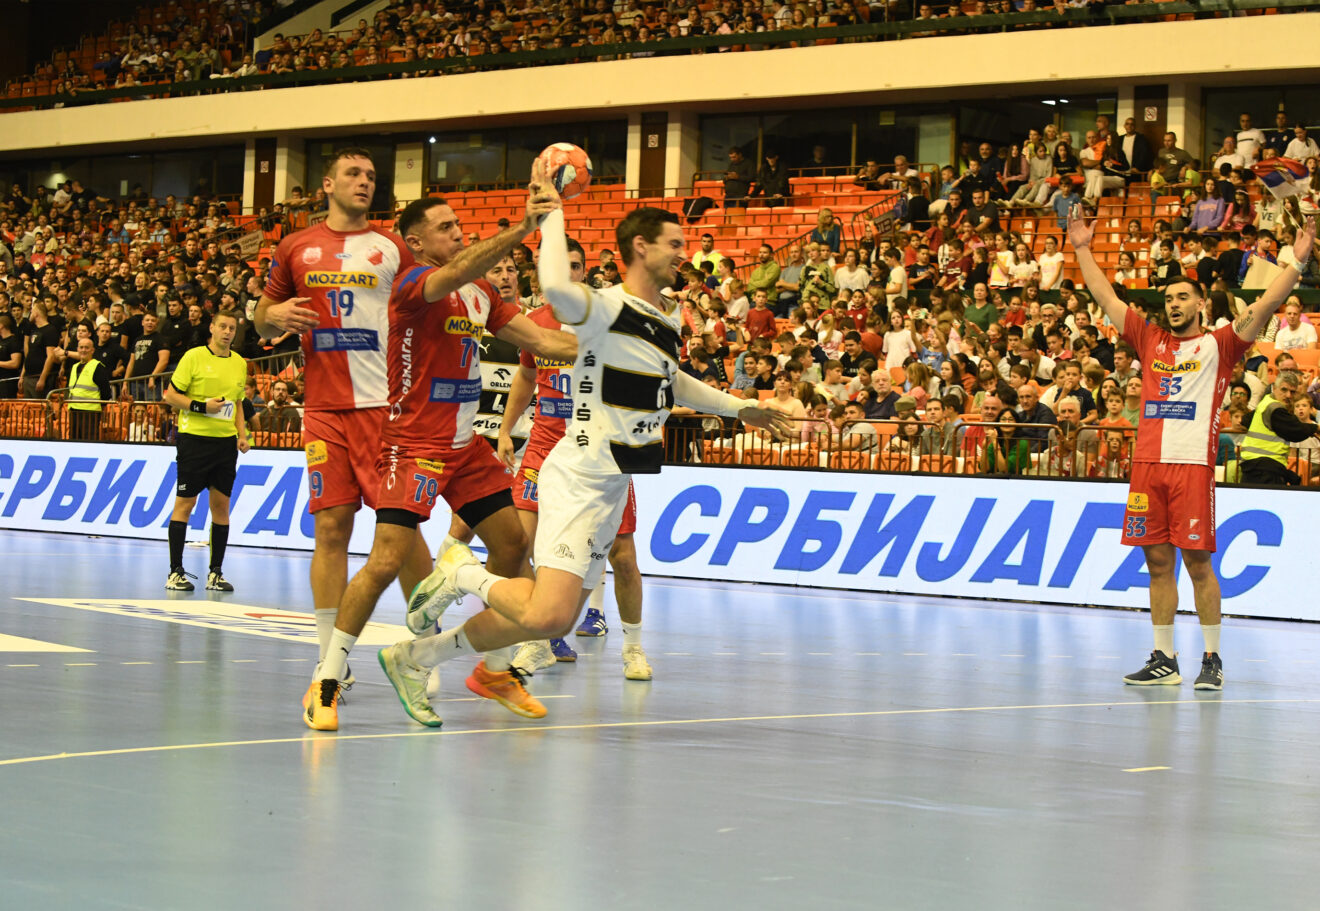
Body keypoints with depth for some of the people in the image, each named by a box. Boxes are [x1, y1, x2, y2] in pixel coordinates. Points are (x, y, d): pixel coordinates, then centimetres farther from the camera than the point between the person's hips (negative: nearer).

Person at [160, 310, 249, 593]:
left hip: (226, 441, 5)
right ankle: (176, 572, 1)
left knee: (221, 504, 4)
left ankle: (216, 573, 9)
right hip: (194, 436, -5)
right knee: (185, 503, -3)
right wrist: (201, 406, -15)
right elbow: (170, 395, -4)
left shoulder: (240, 363, 12)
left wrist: (242, 434, 9)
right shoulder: (194, 357, -3)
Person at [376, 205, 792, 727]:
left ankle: (414, 659, 23)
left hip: (614, 487, 9)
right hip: (578, 481, -9)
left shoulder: (669, 318, 14)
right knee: (547, 616, -24)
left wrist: (740, 409, 35)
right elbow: (556, 287, -38)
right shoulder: (607, 308, -15)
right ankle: (463, 572, 4)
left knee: (550, 621, 11)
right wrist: (552, 211, -27)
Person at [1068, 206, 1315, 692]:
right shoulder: (1150, 341, 17)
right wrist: (1083, 249, 19)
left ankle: (1212, 660, 3)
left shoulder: (1218, 345, 7)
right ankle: (1164, 660, 11)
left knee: (1198, 562, -4)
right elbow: (1106, 298, 20)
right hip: (1148, 464, 4)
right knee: (1158, 562, 6)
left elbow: (1265, 305, -3)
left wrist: (1299, 260, -11)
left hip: (1194, 464, -4)